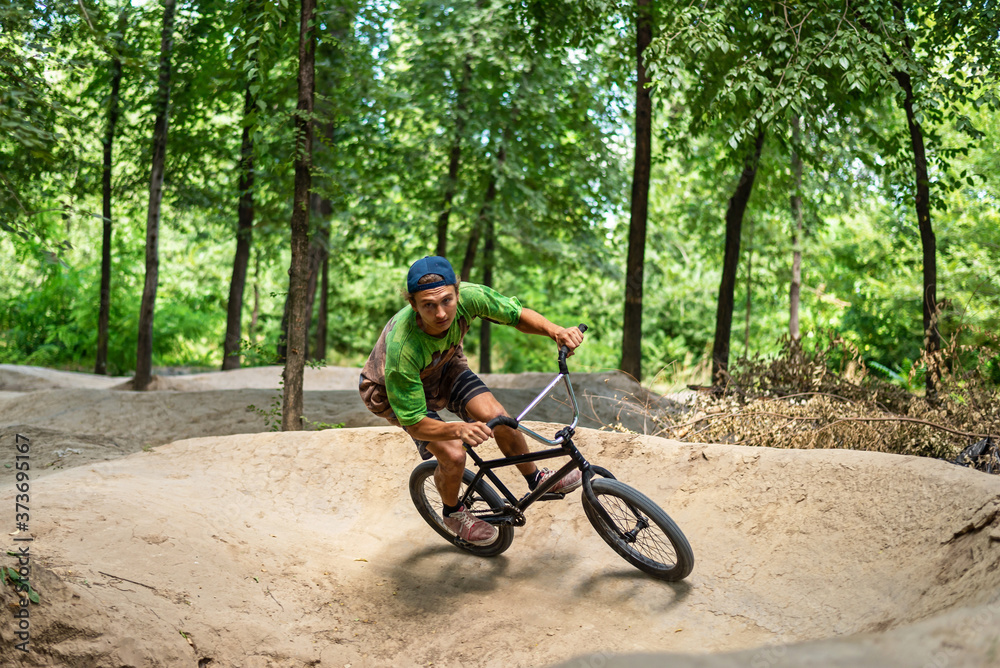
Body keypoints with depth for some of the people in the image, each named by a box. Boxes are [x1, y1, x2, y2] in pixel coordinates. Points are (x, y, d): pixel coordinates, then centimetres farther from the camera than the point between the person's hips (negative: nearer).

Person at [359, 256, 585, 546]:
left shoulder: (468, 295, -33)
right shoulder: (401, 349, -43)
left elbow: (518, 315, -13)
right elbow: (415, 424, -34)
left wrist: (555, 331, -33)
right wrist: (457, 429, -53)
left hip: (444, 366, 4)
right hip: (395, 390, -4)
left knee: (497, 418, -17)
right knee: (453, 456, -18)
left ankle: (536, 479, 12)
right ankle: (452, 513, 15)